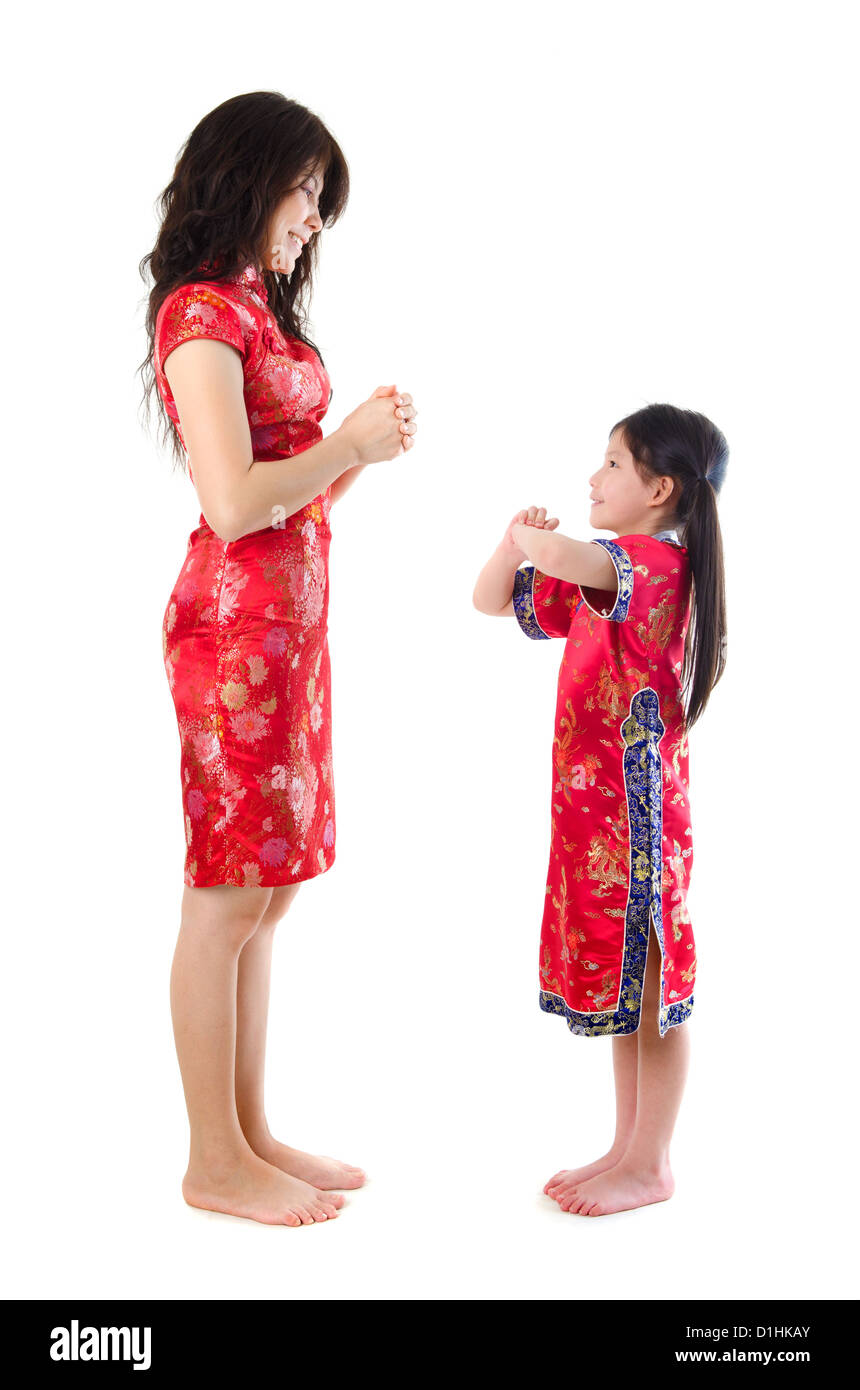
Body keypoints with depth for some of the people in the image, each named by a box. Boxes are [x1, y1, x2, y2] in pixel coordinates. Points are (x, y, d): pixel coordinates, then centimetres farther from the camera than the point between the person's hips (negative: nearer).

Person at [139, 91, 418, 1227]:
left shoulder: (260, 311, 21)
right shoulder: (202, 313, -9)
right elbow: (235, 502, -19)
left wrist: (368, 446, 4)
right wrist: (351, 445, -8)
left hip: (292, 623, 10)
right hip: (237, 626, -9)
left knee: (266, 895, 11)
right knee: (229, 899, -2)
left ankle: (253, 1135, 22)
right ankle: (215, 1162, 11)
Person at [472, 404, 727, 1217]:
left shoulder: (657, 559, -14)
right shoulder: (604, 575, 15)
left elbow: (564, 557, -35)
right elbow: (491, 601, 19)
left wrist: (535, 539, -12)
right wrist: (515, 542, 0)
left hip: (637, 806, -9)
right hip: (594, 805, 10)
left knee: (649, 980, 2)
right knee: (618, 977, 16)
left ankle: (650, 1166, 15)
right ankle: (628, 1149, 29)